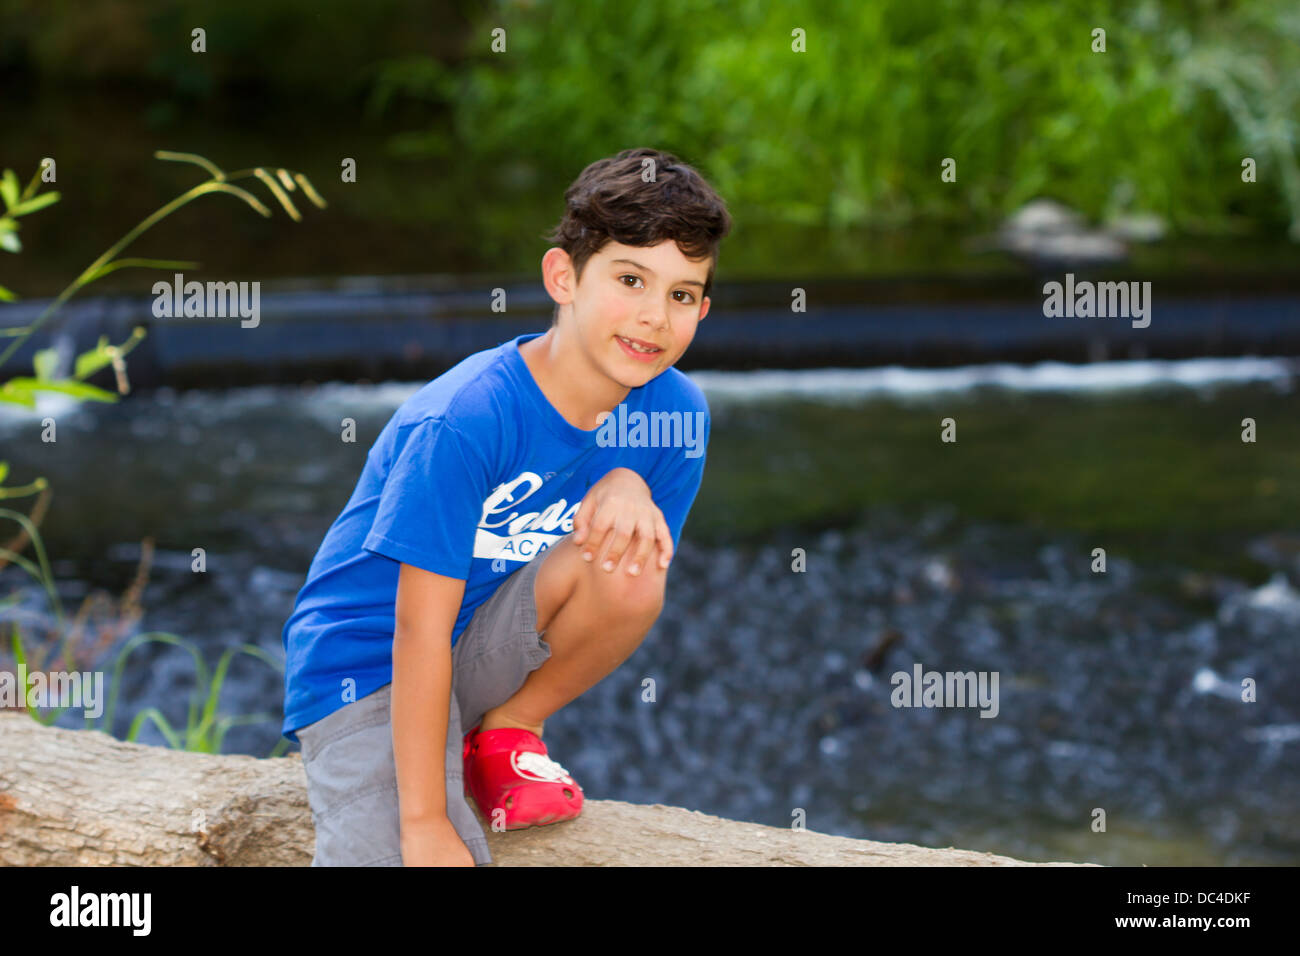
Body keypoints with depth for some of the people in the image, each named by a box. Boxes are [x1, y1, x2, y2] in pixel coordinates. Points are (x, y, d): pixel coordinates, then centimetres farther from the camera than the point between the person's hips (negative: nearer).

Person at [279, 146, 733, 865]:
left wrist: (628, 489, -25)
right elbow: (420, 632, -25)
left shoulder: (672, 413, -8)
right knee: (435, 859, -29)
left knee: (626, 564, -24)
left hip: (486, 644, 7)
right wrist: (425, 827, -26)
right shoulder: (462, 422, -26)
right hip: (364, 664, -7)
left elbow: (645, 577, -2)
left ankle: (506, 732, 1)